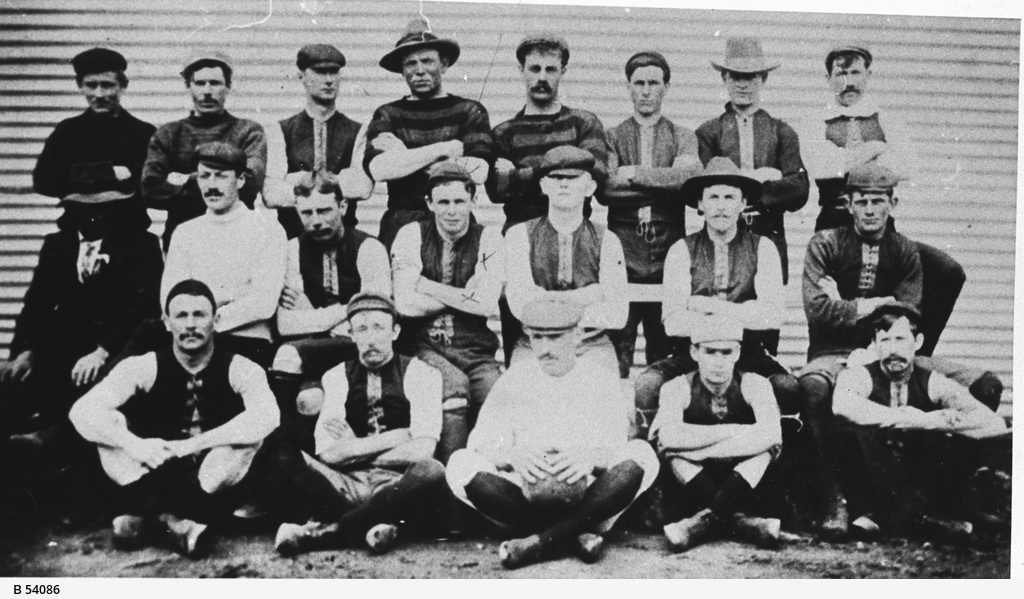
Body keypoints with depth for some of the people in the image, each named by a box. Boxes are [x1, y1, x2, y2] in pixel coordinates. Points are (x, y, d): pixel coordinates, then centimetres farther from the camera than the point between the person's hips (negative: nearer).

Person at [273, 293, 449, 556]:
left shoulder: (420, 374, 5)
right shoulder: (337, 377, 13)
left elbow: (422, 451, -9)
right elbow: (326, 452, -2)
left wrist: (353, 451, -4)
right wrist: (396, 436, -5)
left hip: (399, 485, -2)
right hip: (349, 485, 2)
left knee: (431, 471, -35)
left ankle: (326, 532, -32)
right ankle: (373, 522, -30)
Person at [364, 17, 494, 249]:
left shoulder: (469, 111, 7)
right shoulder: (387, 115, 10)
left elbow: (479, 172, -9)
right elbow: (378, 169, -8)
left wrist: (403, 156, -5)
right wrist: (449, 148, -8)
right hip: (399, 226, 1)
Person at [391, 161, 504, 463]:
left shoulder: (488, 239, 5)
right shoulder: (412, 235, 3)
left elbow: (487, 304, -10)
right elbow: (404, 304, -9)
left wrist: (426, 285, -7)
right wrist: (465, 295, -5)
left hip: (475, 349, 1)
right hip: (423, 345, -1)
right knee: (455, 386, -30)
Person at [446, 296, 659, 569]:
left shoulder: (601, 379, 8)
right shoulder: (514, 379, 10)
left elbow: (618, 447, -5)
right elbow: (482, 441, -2)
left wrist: (591, 457, -29)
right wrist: (513, 455, -25)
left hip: (592, 496, 0)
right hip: (525, 493, 1)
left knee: (641, 454, -26)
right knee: (462, 463, -23)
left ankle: (541, 541, -33)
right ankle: (576, 535, -28)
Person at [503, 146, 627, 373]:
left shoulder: (606, 241, 5)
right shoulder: (520, 235, 2)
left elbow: (617, 314, -6)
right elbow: (521, 304, -10)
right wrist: (584, 296, -8)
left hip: (592, 346, 1)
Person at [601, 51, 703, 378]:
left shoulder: (683, 137, 14)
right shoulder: (611, 137, 11)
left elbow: (690, 177, -9)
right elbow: (604, 189, -7)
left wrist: (635, 174, -10)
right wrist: (664, 187, -9)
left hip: (669, 253, 1)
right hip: (623, 255, -1)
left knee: (666, 351, 3)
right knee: (616, 352, -4)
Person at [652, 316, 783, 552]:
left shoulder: (754, 384, -9)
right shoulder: (678, 388, -9)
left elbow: (771, 434, -30)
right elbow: (669, 437, -30)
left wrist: (698, 450, -31)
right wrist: (734, 431, -28)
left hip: (746, 481, 0)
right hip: (695, 484, 0)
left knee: (766, 441, -26)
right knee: (666, 443, -26)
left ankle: (710, 517, -34)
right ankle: (737, 518, -34)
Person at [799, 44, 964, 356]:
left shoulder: (888, 122, 14)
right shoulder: (817, 124, 9)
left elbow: (906, 168, -6)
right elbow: (819, 166, -13)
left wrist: (846, 162, -8)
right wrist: (875, 149, -6)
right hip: (834, 225, -1)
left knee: (949, 271, -16)